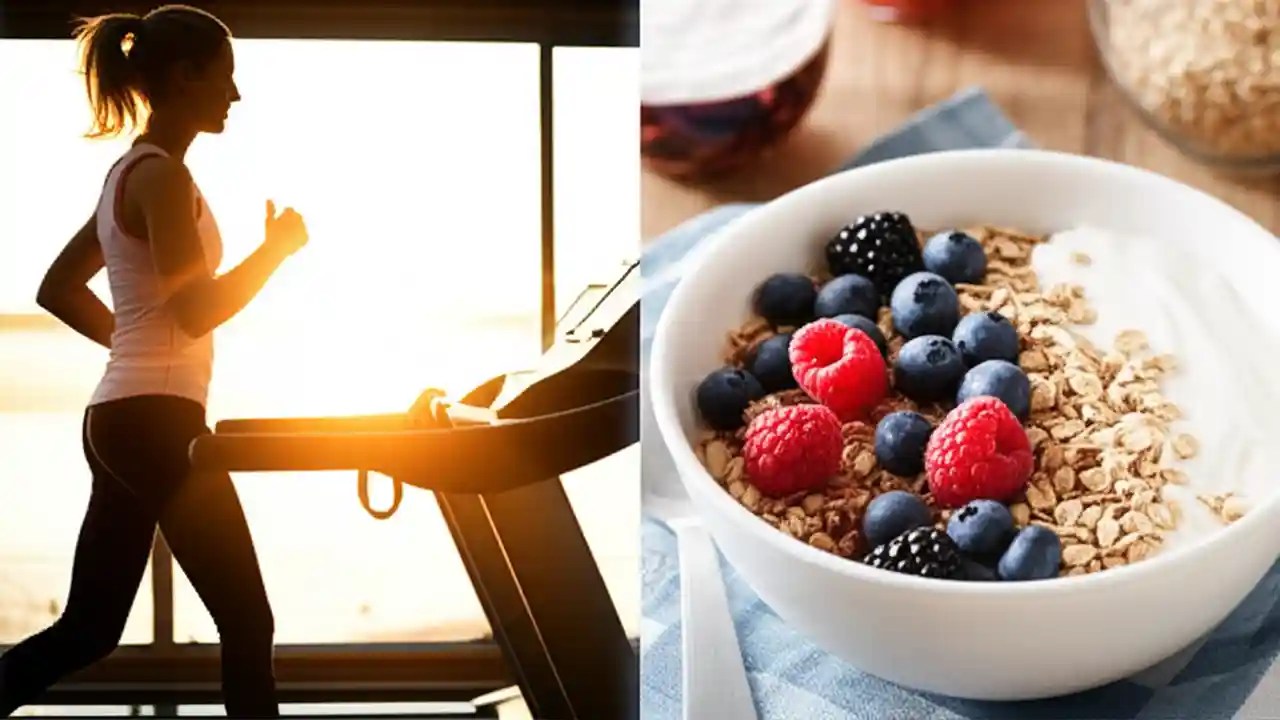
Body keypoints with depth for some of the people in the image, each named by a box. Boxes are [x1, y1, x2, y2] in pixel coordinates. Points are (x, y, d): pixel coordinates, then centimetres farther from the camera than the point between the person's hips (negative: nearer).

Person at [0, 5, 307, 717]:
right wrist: (278, 246, -8)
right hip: (157, 419, -10)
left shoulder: (130, 171, 17)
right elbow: (197, 309, -20)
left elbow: (58, 289, 23)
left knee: (89, 630, 13)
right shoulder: (162, 175, -12)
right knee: (247, 622, -3)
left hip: (121, 419, 10)